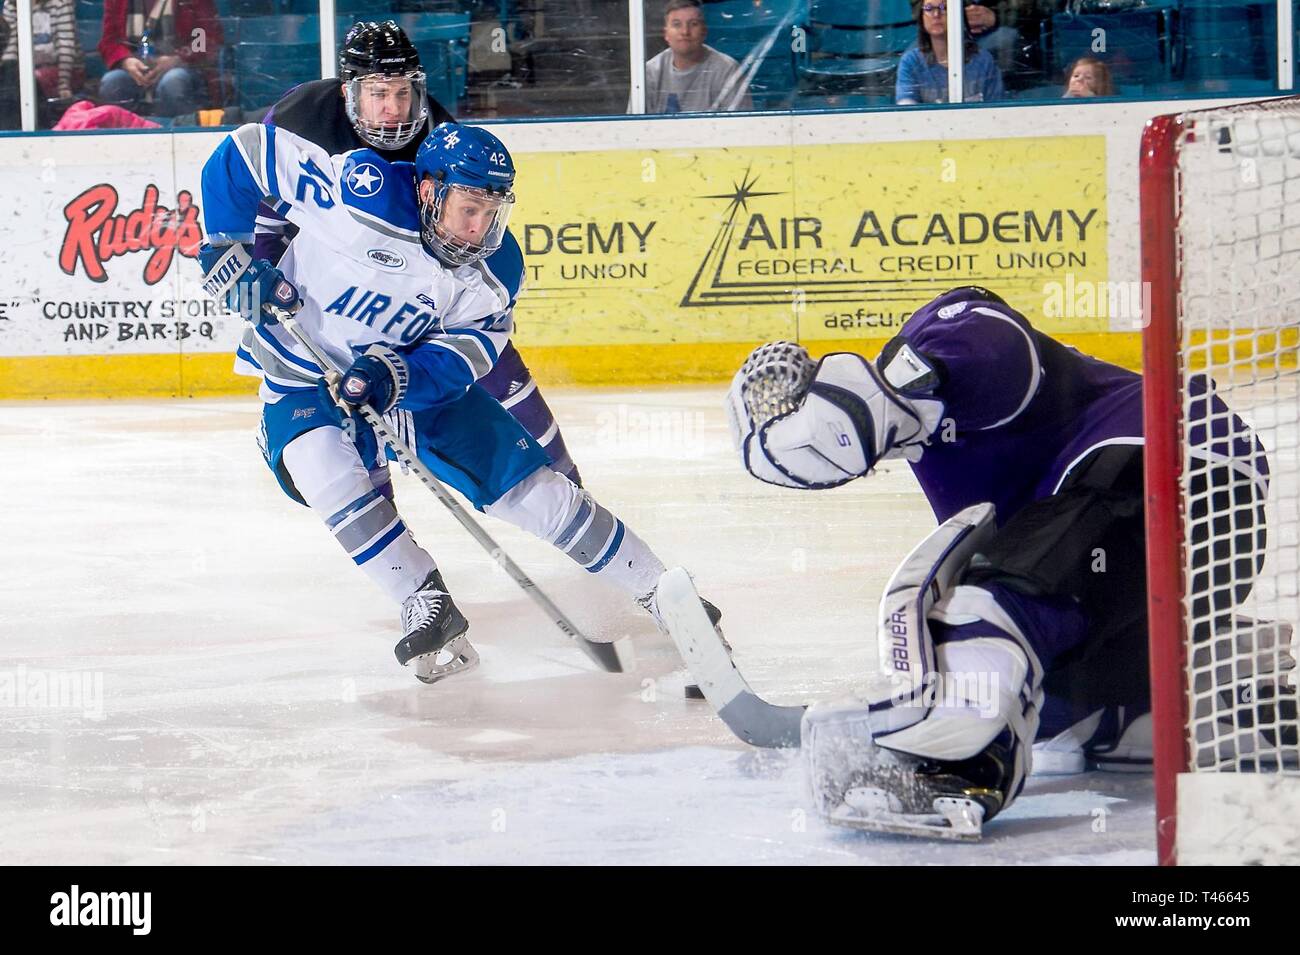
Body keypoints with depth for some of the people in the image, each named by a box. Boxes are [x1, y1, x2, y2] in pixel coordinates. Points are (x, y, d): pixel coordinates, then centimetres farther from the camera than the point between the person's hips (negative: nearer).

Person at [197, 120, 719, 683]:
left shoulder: (495, 267, -14)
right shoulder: (362, 192, -29)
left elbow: (463, 355, -18)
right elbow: (242, 154, -23)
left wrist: (396, 377, -37)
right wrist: (227, 252, -26)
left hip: (421, 381, 3)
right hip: (305, 379, -3)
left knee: (526, 482, -4)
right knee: (323, 465, -35)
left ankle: (659, 593, 9)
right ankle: (426, 606, -24)